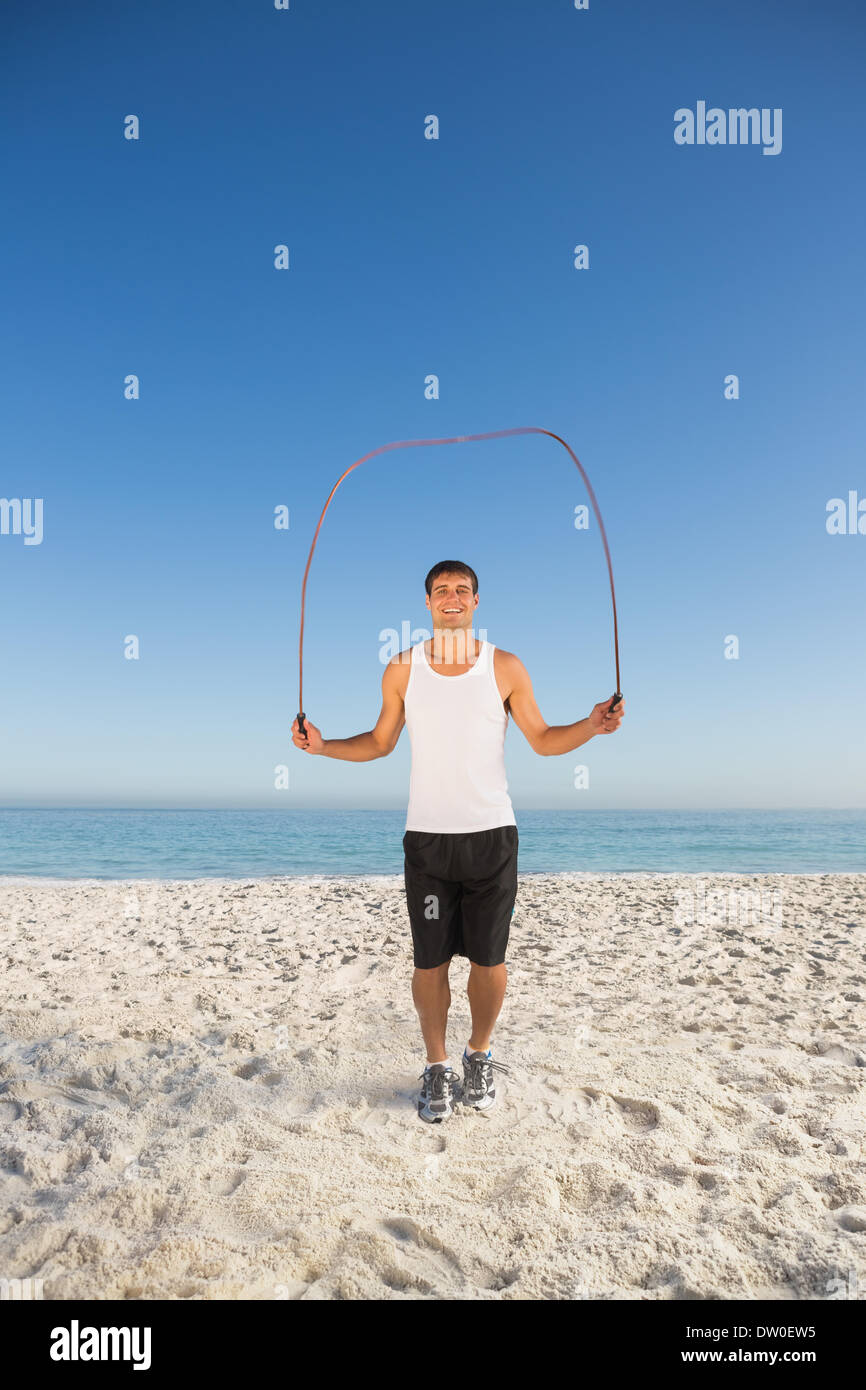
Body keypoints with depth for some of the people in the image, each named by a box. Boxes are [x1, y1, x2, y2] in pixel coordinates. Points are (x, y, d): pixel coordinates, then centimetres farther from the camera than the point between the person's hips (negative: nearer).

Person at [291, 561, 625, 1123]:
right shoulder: (403, 669, 4)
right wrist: (323, 745, -1)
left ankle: (480, 1056, 32)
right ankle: (437, 1067, 26)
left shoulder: (506, 668, 1)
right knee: (431, 961, 5)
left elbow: (544, 740, 6)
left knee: (489, 958, 7)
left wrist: (591, 726, -11)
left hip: (492, 835, 0)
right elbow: (380, 742, 12)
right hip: (427, 838, 0)